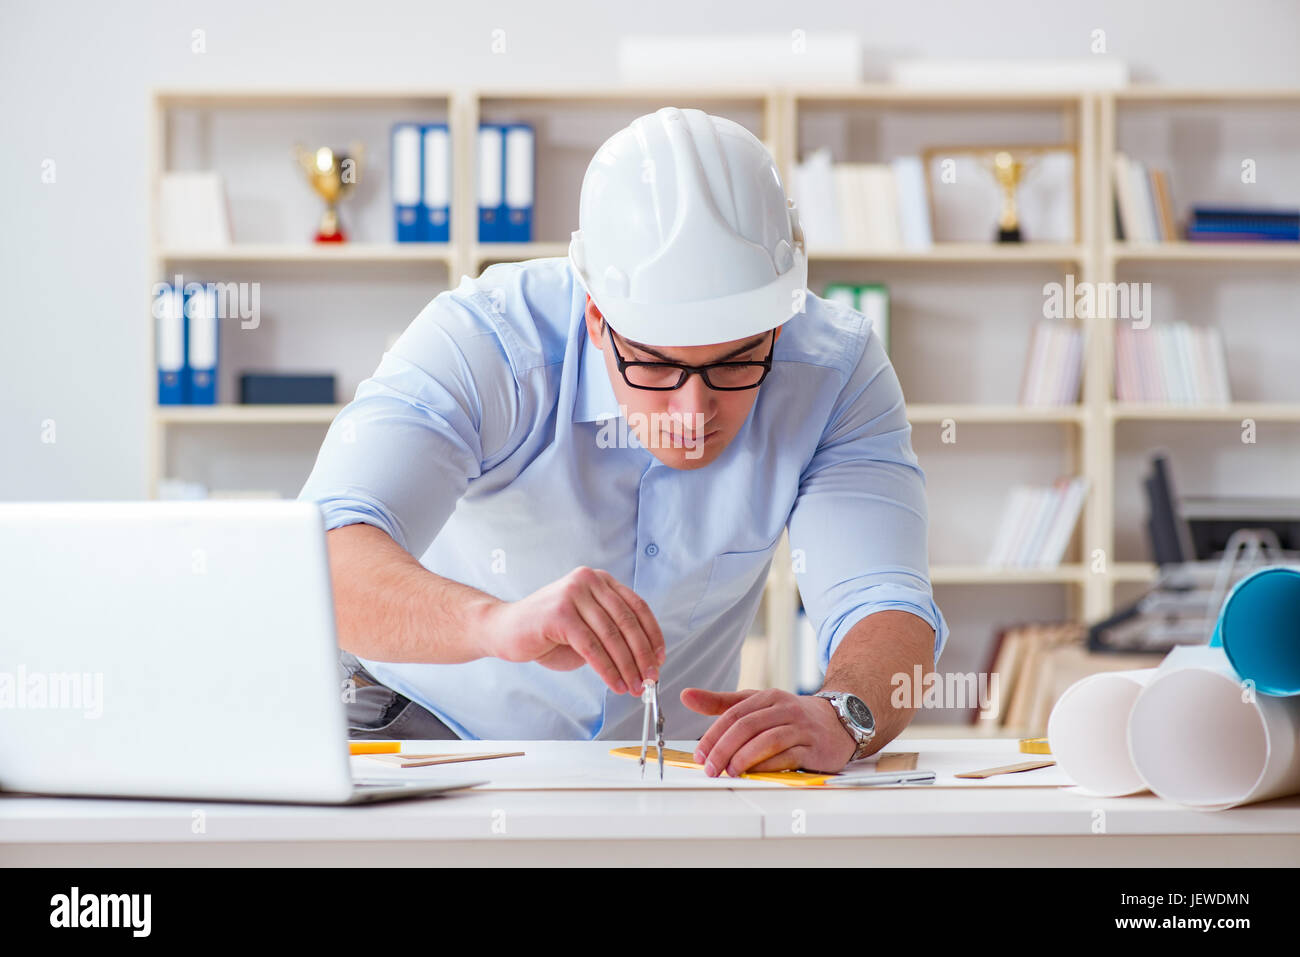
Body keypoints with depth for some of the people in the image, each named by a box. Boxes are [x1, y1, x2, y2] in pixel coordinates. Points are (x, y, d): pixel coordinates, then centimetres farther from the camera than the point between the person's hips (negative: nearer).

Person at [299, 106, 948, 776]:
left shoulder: (835, 373, -17)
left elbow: (885, 609, -24)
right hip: (425, 729, -2)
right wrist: (497, 622, -59)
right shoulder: (483, 339, -25)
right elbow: (320, 560, -39)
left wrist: (840, 718, -47)